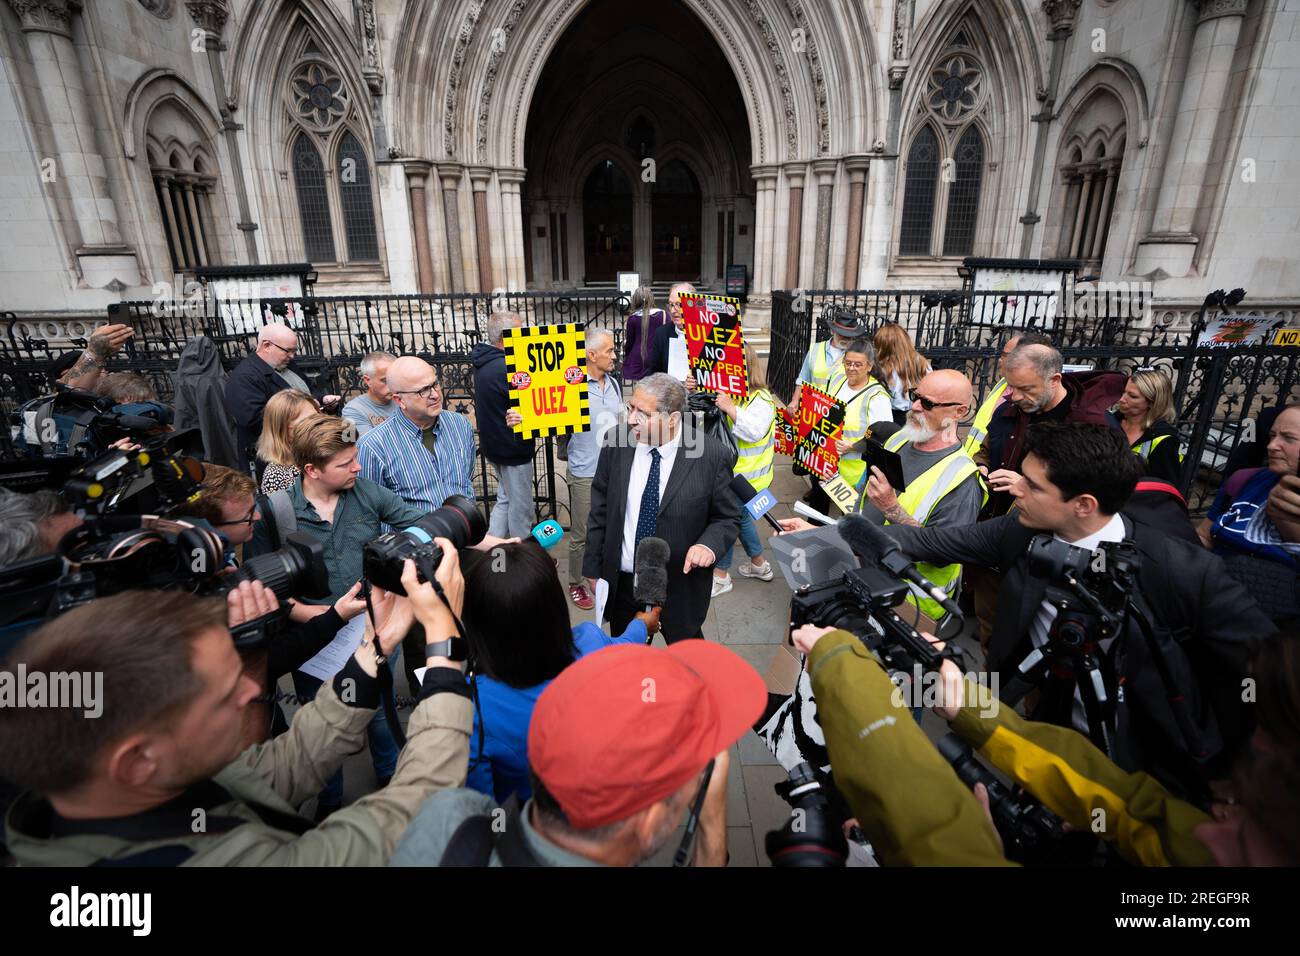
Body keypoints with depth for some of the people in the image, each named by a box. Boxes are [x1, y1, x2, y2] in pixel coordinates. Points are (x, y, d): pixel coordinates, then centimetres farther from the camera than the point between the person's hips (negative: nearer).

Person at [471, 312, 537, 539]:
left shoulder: (485, 361, 6)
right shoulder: (504, 368, -26)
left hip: (494, 444, 10)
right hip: (513, 448, -10)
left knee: (505, 499, 22)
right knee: (522, 507, 7)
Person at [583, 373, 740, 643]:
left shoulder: (712, 456, -17)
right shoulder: (616, 444, -9)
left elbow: (727, 517, -5)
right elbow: (600, 510, 1)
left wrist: (709, 544, -26)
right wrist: (593, 568, 3)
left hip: (680, 584, -2)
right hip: (621, 583, 2)